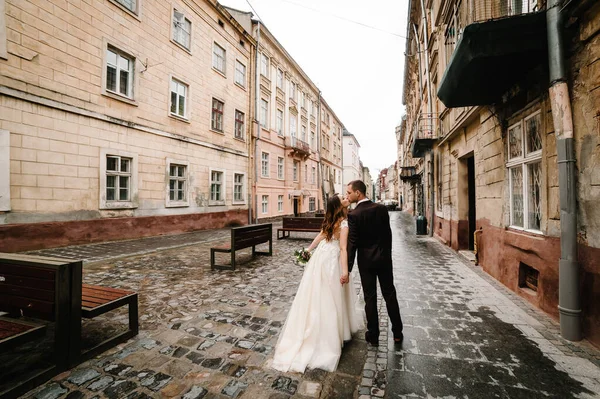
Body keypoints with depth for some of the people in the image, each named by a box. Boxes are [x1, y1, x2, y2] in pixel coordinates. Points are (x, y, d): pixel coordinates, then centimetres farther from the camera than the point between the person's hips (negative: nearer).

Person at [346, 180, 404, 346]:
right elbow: (388, 234, 3)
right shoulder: (381, 208, -4)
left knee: (370, 298, 9)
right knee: (390, 295, 16)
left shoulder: (353, 215, -17)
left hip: (366, 261, -3)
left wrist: (347, 268, -11)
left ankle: (373, 335, 22)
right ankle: (397, 332, 30)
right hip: (384, 258, 4)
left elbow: (352, 243, -17)